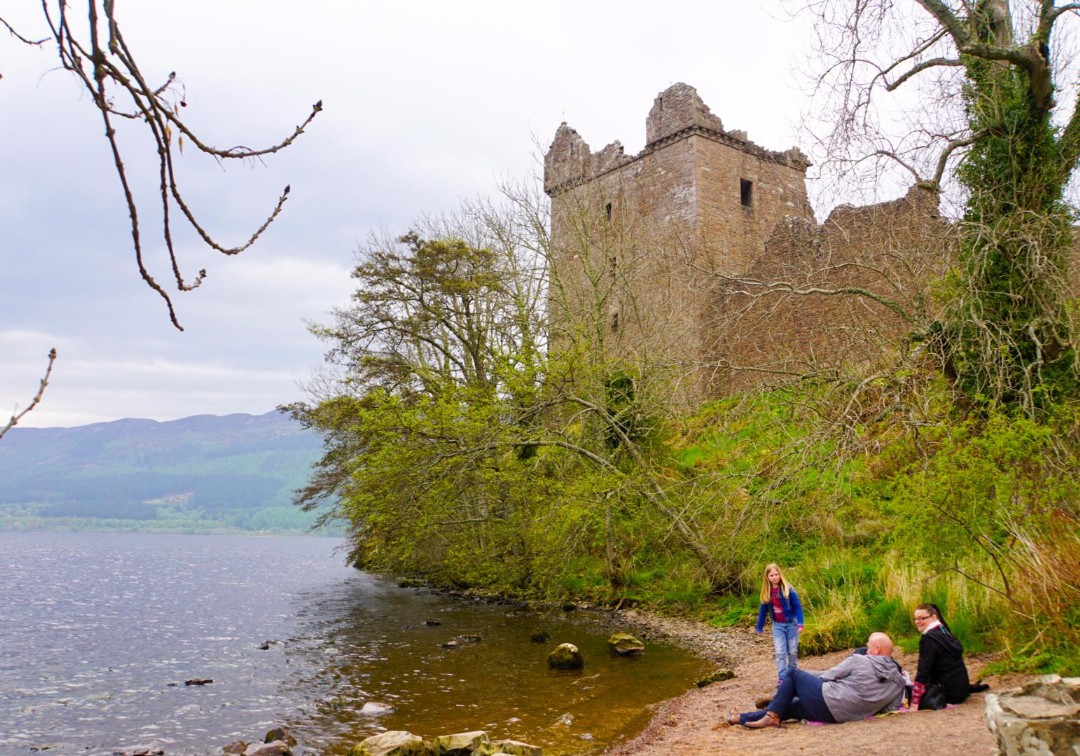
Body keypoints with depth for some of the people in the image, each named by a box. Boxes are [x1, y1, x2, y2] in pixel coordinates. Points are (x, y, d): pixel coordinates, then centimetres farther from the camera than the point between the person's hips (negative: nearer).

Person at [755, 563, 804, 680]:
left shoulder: (787, 589, -12)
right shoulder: (766, 593, -2)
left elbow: (798, 606, -11)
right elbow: (763, 611, 8)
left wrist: (800, 623, -20)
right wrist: (759, 628, 12)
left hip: (791, 623, -2)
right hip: (777, 625, 2)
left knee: (792, 652, 8)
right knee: (780, 652, -6)